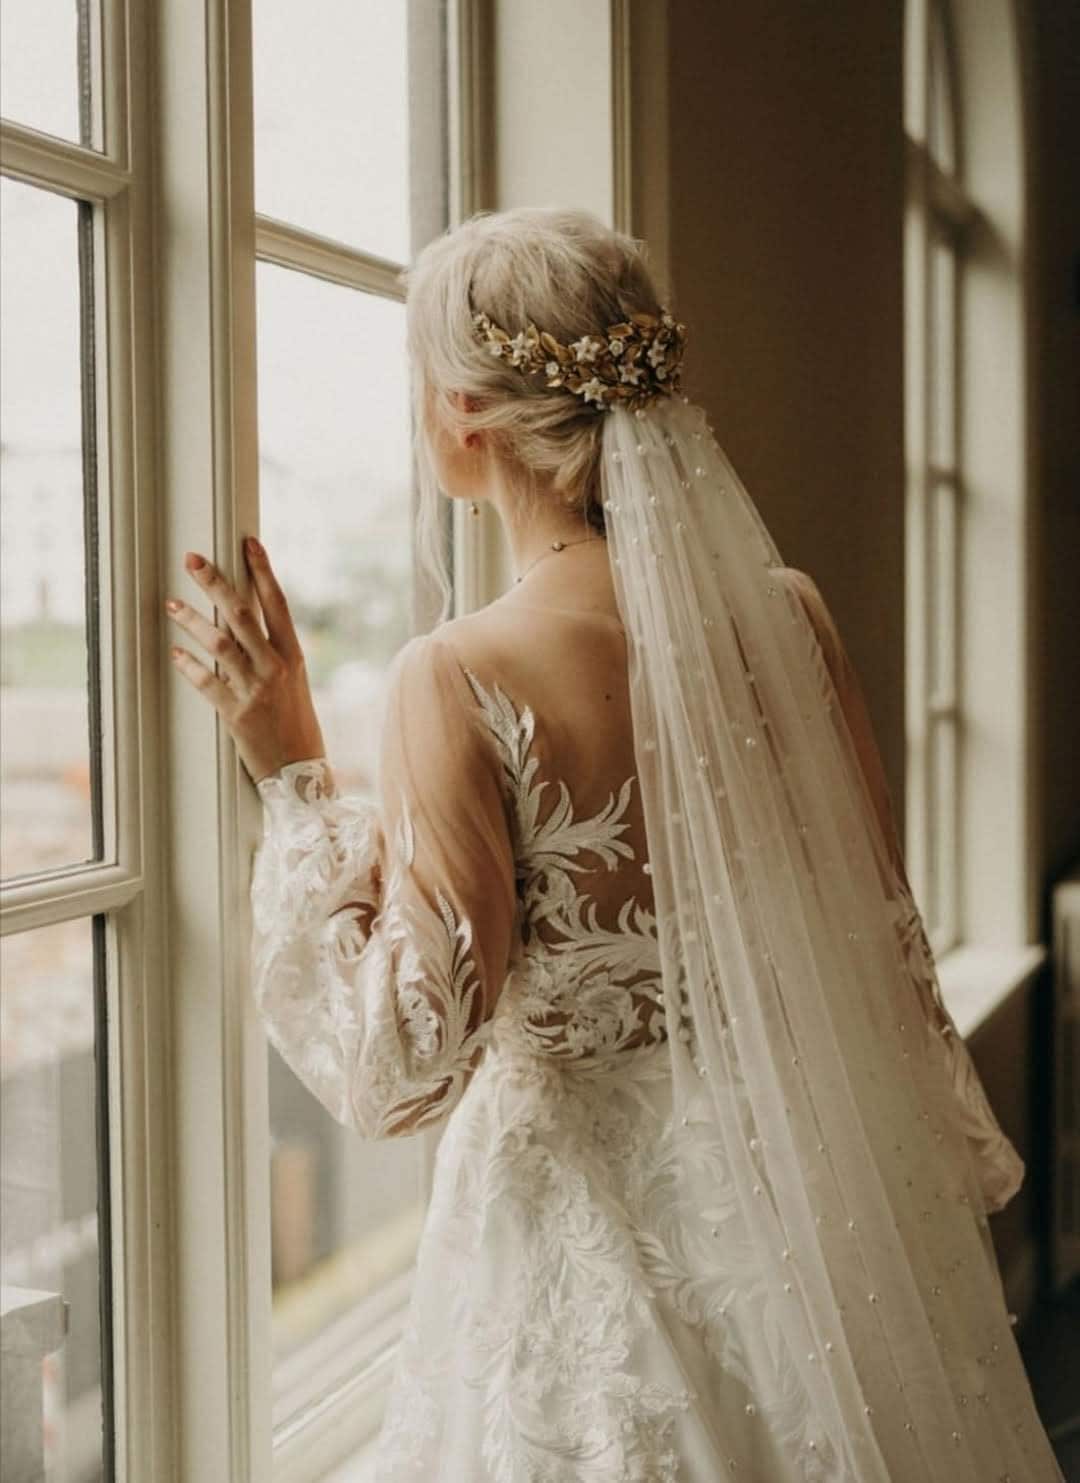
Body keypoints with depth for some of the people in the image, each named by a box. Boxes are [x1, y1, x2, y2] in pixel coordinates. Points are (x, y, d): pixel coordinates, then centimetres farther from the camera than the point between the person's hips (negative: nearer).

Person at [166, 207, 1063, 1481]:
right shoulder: (788, 614, -5)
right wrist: (956, 1170, 17)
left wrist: (292, 773, -14)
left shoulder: (462, 682, -20)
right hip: (821, 1215, 5)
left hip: (595, 1228, -4)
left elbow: (401, 1072, -19)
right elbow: (886, 940, 3)